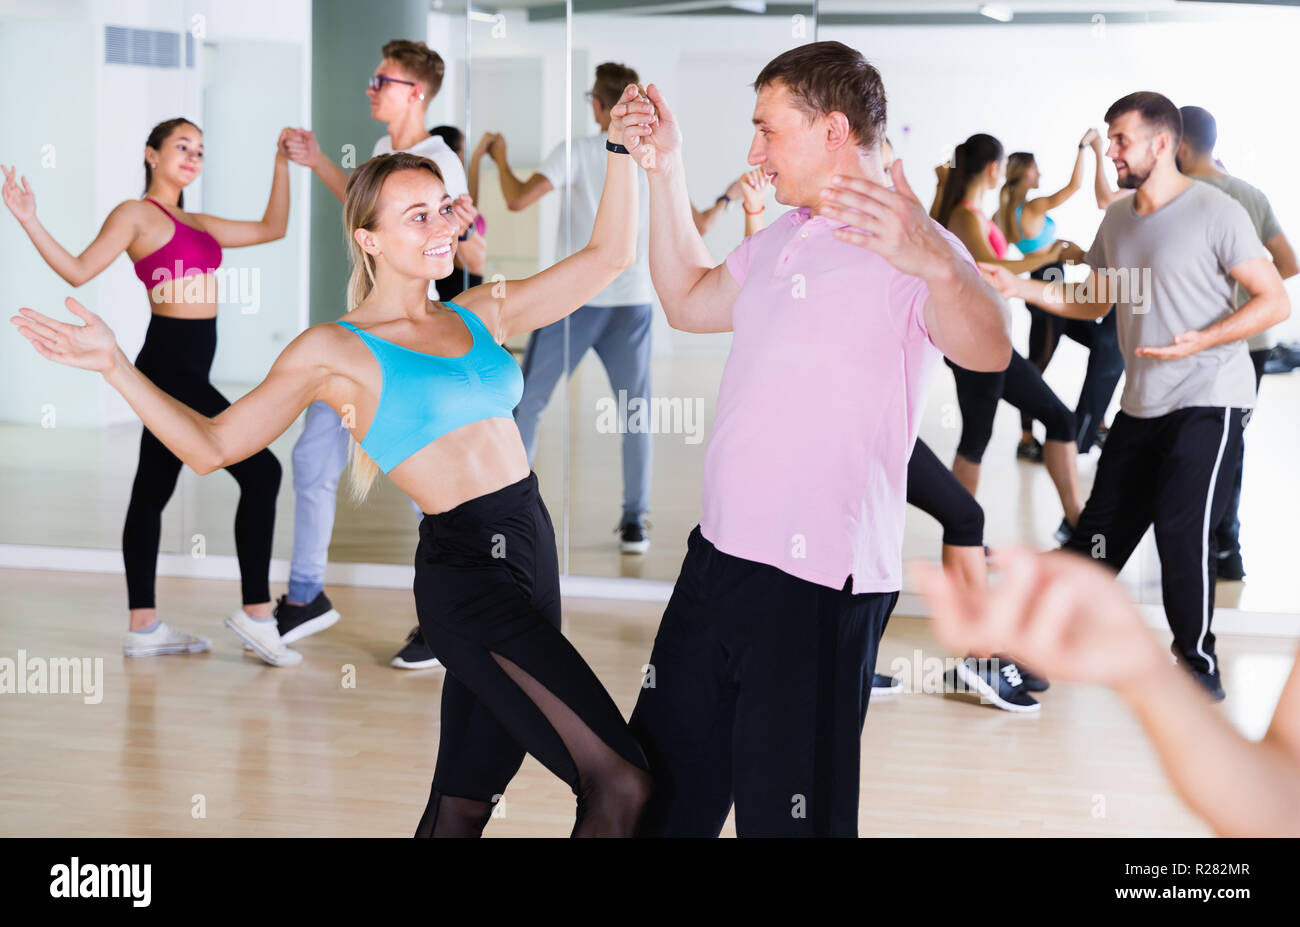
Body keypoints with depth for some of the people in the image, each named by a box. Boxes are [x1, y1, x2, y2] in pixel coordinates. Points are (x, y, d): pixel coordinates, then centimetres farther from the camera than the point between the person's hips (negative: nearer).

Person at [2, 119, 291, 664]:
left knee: (153, 490, 9)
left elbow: (272, 229, 22)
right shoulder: (136, 214, -2)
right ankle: (255, 612, -11)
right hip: (169, 361, -8)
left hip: (185, 369, 8)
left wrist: (282, 164, 19)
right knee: (260, 469, -12)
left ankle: (143, 626, 12)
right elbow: (78, 270, -10)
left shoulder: (194, 223, 20)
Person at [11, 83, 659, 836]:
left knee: (462, 807, 13)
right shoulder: (336, 351, -2)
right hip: (466, 567, -7)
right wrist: (113, 365, -10)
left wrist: (623, 151, 7)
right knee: (621, 783, -15)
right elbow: (212, 445, -2)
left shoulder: (480, 314, 14)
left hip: (530, 552, 7)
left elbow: (608, 256, 17)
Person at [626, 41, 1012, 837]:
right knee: (661, 788, 18)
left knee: (787, 812, 1)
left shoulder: (907, 249, -15)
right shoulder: (782, 240, 14)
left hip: (818, 584, -8)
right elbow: (689, 300, 29)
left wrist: (938, 265, -54)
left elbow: (988, 350, -33)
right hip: (719, 558, 9)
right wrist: (665, 171, 21)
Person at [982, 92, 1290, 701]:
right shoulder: (1118, 218, 10)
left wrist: (1202, 342, -25)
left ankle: (1198, 661, 5)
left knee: (1182, 529, -11)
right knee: (1101, 528, 8)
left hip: (1207, 400, -6)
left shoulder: (1216, 212, -12)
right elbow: (1093, 302, 19)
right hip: (1141, 403, 7)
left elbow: (1274, 302, -12)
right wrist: (1020, 287, 5)